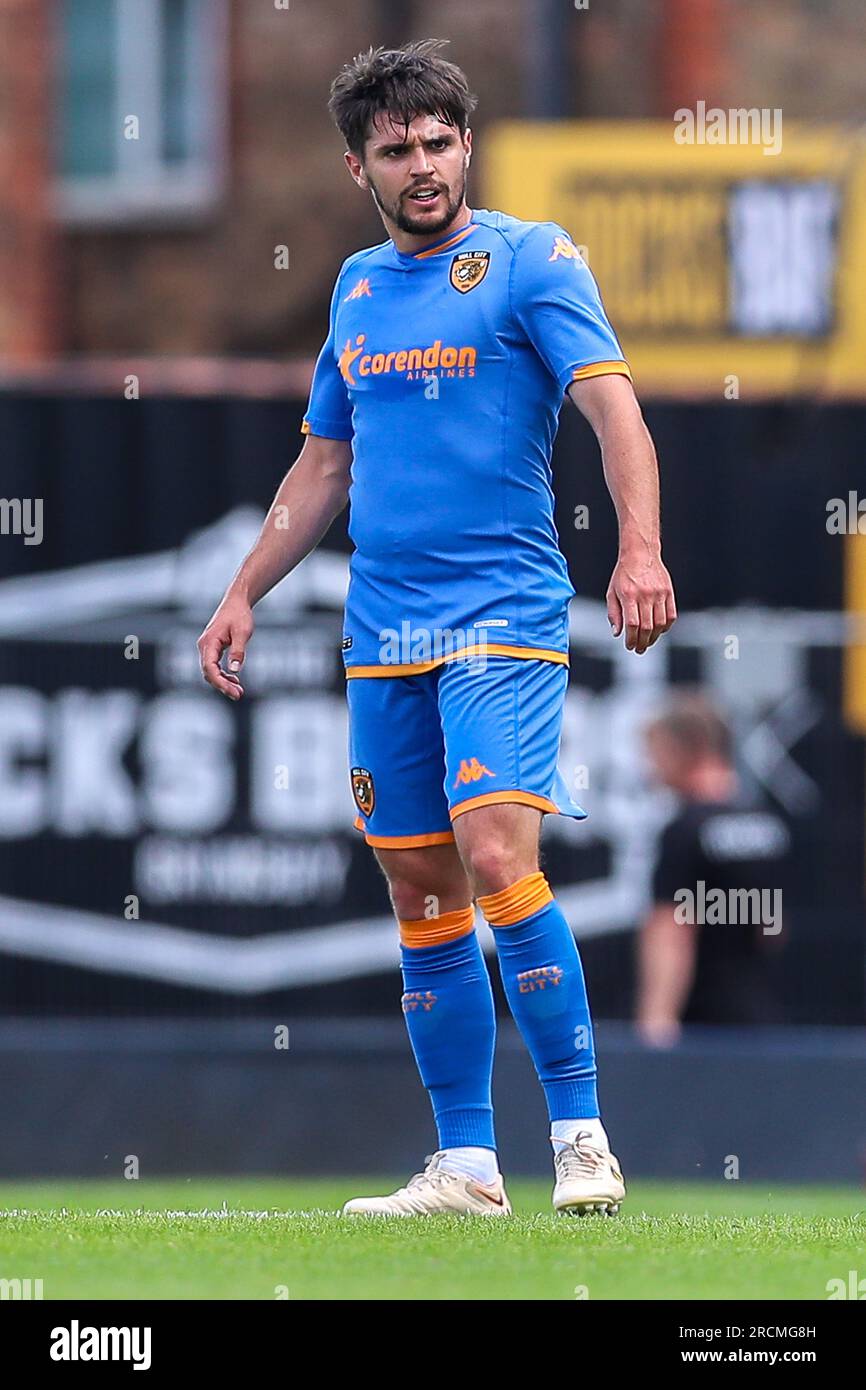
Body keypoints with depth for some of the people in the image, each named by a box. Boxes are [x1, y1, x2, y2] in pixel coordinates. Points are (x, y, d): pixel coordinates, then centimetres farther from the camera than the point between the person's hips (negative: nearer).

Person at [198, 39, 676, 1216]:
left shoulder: (533, 260, -4)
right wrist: (243, 594, 20)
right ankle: (465, 1163, 10)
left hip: (504, 612, -6)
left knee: (496, 853, -20)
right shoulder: (358, 287, 15)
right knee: (420, 886, 5)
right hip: (382, 630, 6)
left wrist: (640, 549, -28)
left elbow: (613, 406, -14)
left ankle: (581, 1139, -15)